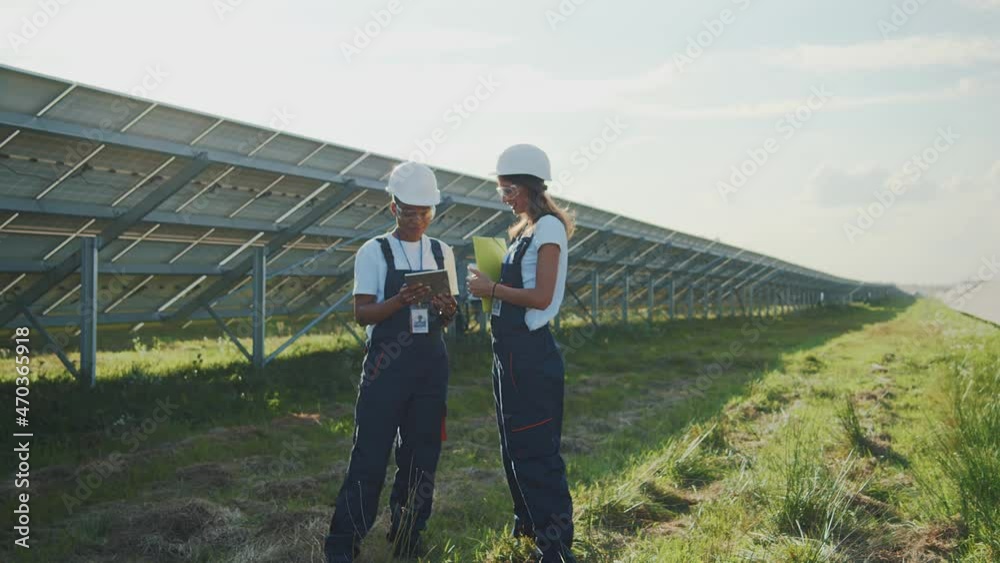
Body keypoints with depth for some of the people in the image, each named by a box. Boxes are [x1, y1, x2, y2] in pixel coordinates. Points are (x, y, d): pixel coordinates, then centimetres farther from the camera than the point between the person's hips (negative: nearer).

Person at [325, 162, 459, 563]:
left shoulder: (442, 253, 10)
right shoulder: (373, 253, -1)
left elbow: (446, 320, 14)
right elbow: (362, 314, -7)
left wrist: (447, 309, -10)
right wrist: (400, 300, -24)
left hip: (431, 364, 4)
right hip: (386, 363, -4)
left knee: (421, 457, 9)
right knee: (370, 455, -4)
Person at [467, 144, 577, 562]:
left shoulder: (549, 228, -12)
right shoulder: (524, 230, 16)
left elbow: (541, 297, -19)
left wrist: (493, 289, -12)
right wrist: (488, 286, 5)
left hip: (531, 353, -10)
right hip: (509, 350, 10)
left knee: (535, 451, -6)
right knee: (513, 447, 18)